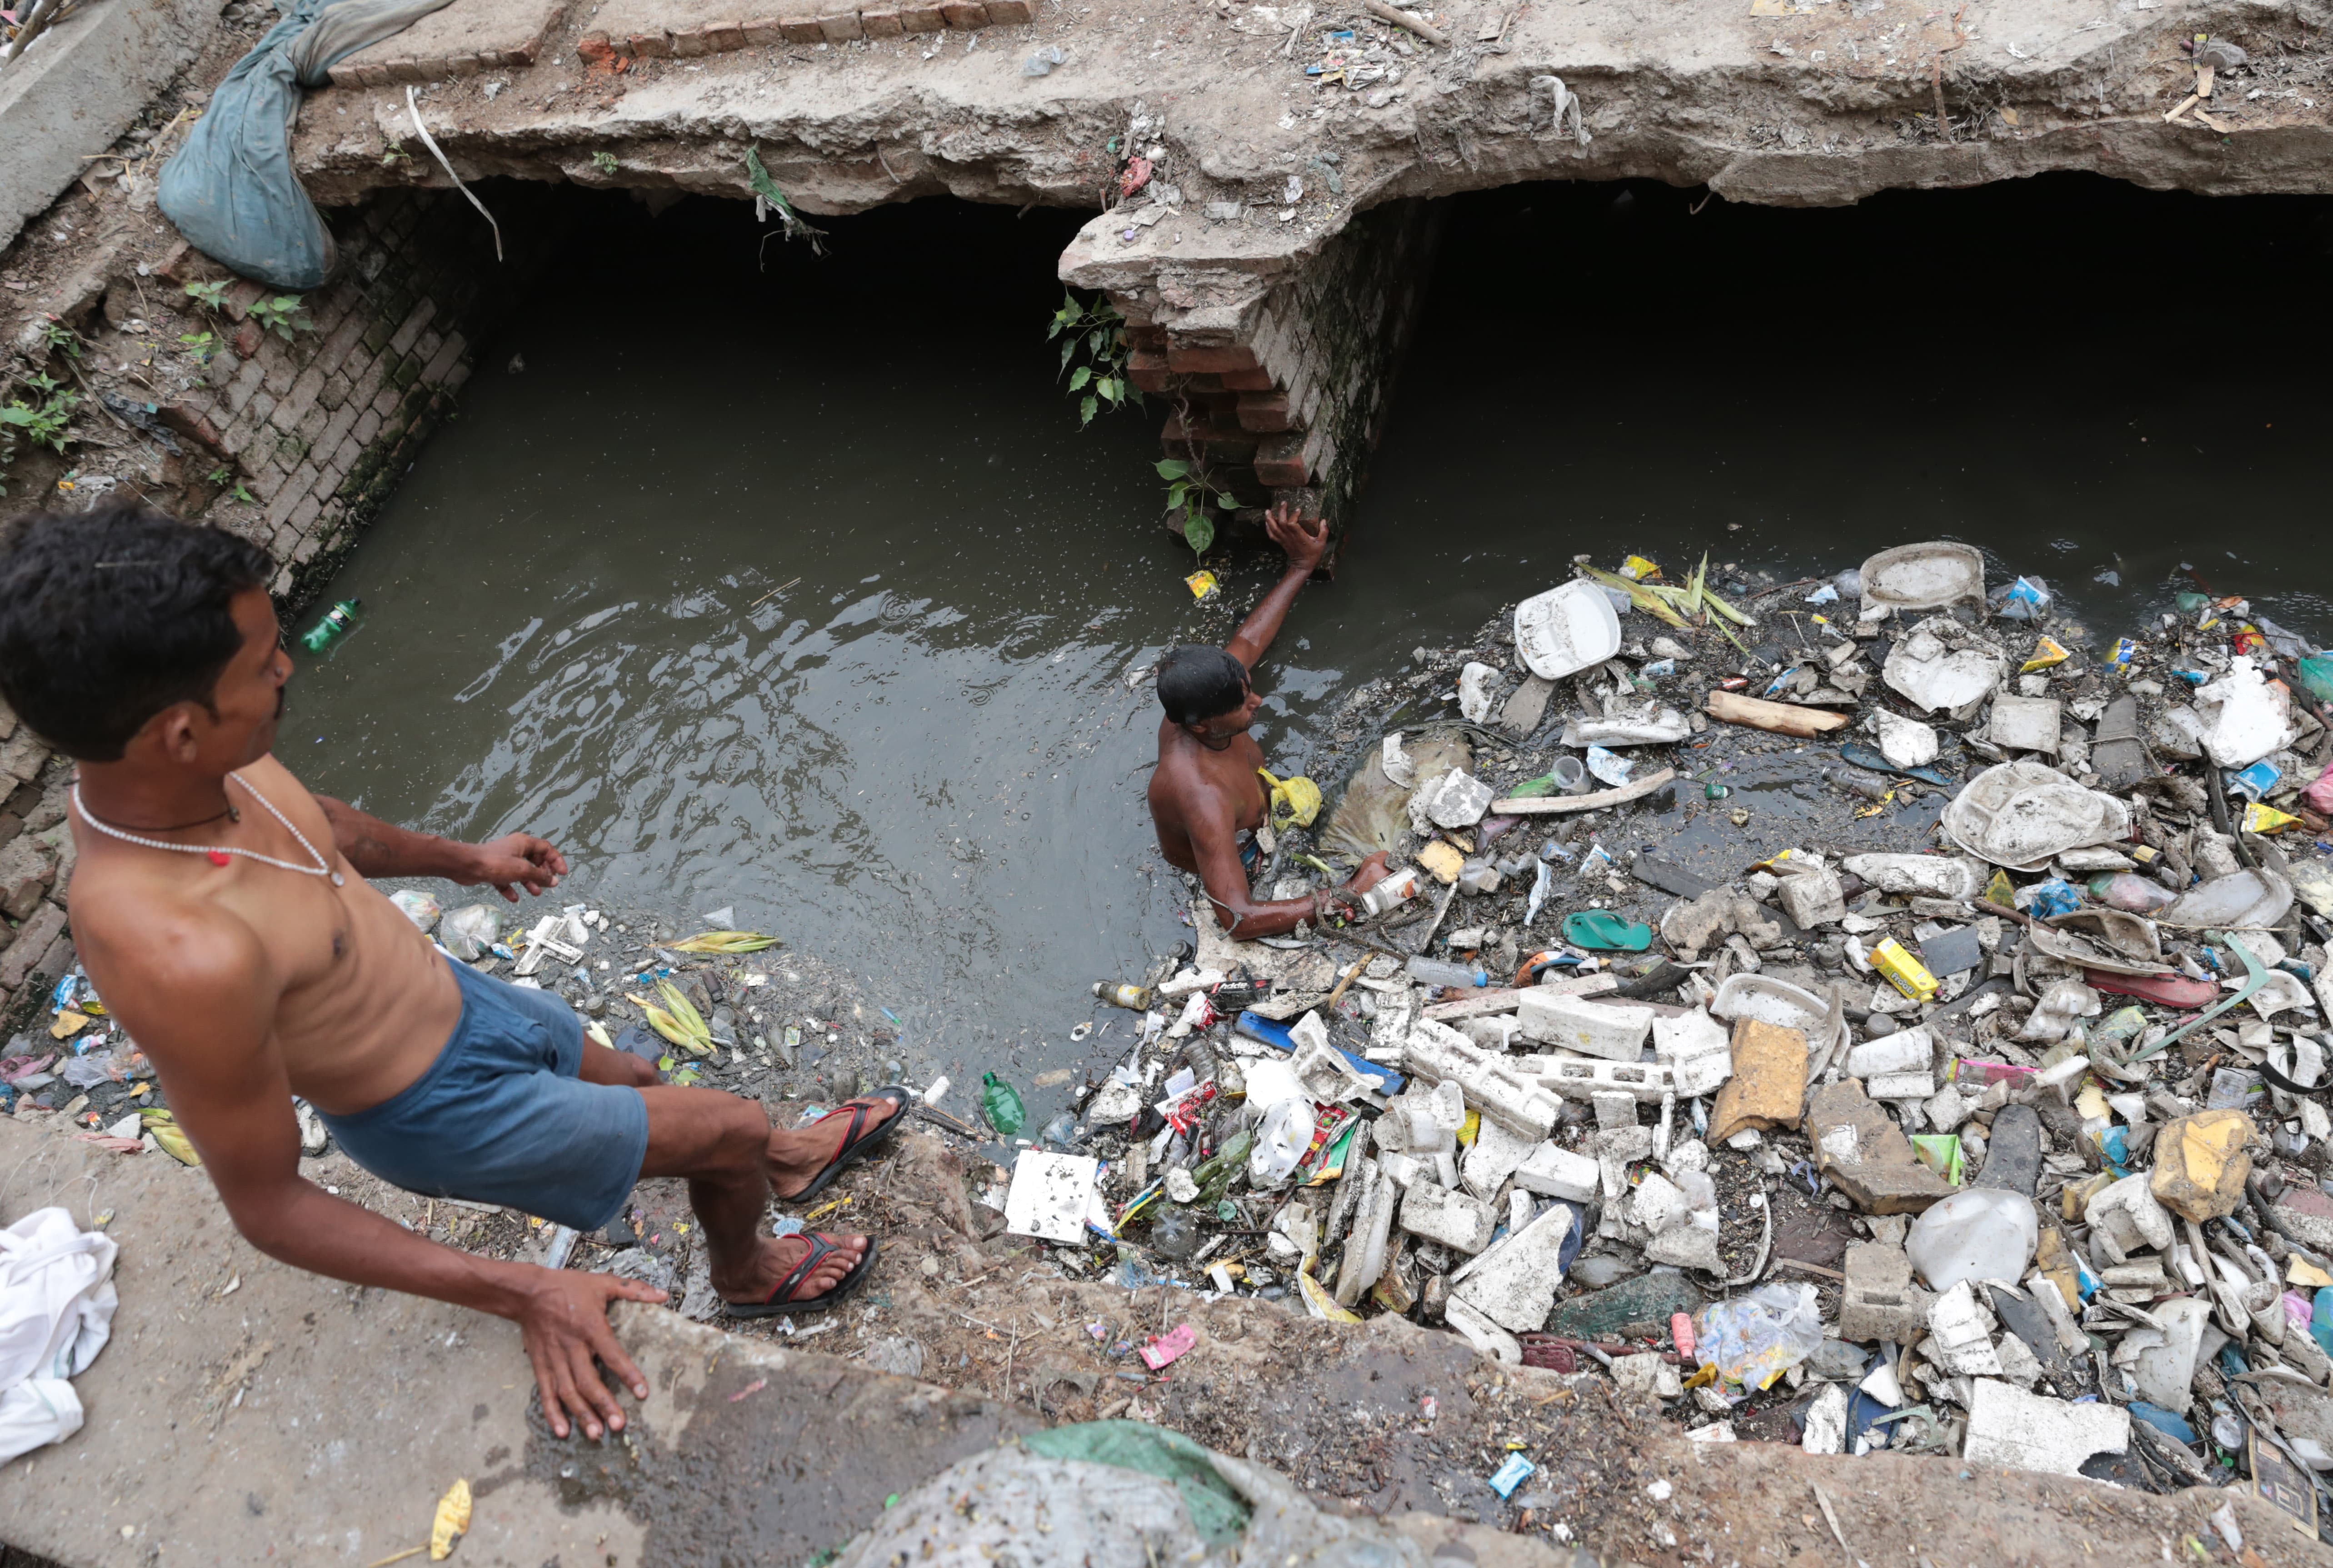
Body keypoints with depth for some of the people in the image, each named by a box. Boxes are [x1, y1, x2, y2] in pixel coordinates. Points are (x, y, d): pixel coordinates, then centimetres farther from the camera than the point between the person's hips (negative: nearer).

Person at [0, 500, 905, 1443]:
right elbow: (266, 1206, -29)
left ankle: (778, 1163, 60)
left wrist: (461, 860, 23)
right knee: (731, 1128, 9)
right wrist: (519, 1294, -30)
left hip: (454, 999, 7)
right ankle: (747, 1274, 43)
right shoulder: (183, 957, -43)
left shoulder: (165, 766, -18)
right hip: (443, 1114, -7)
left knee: (636, 1082, 29)